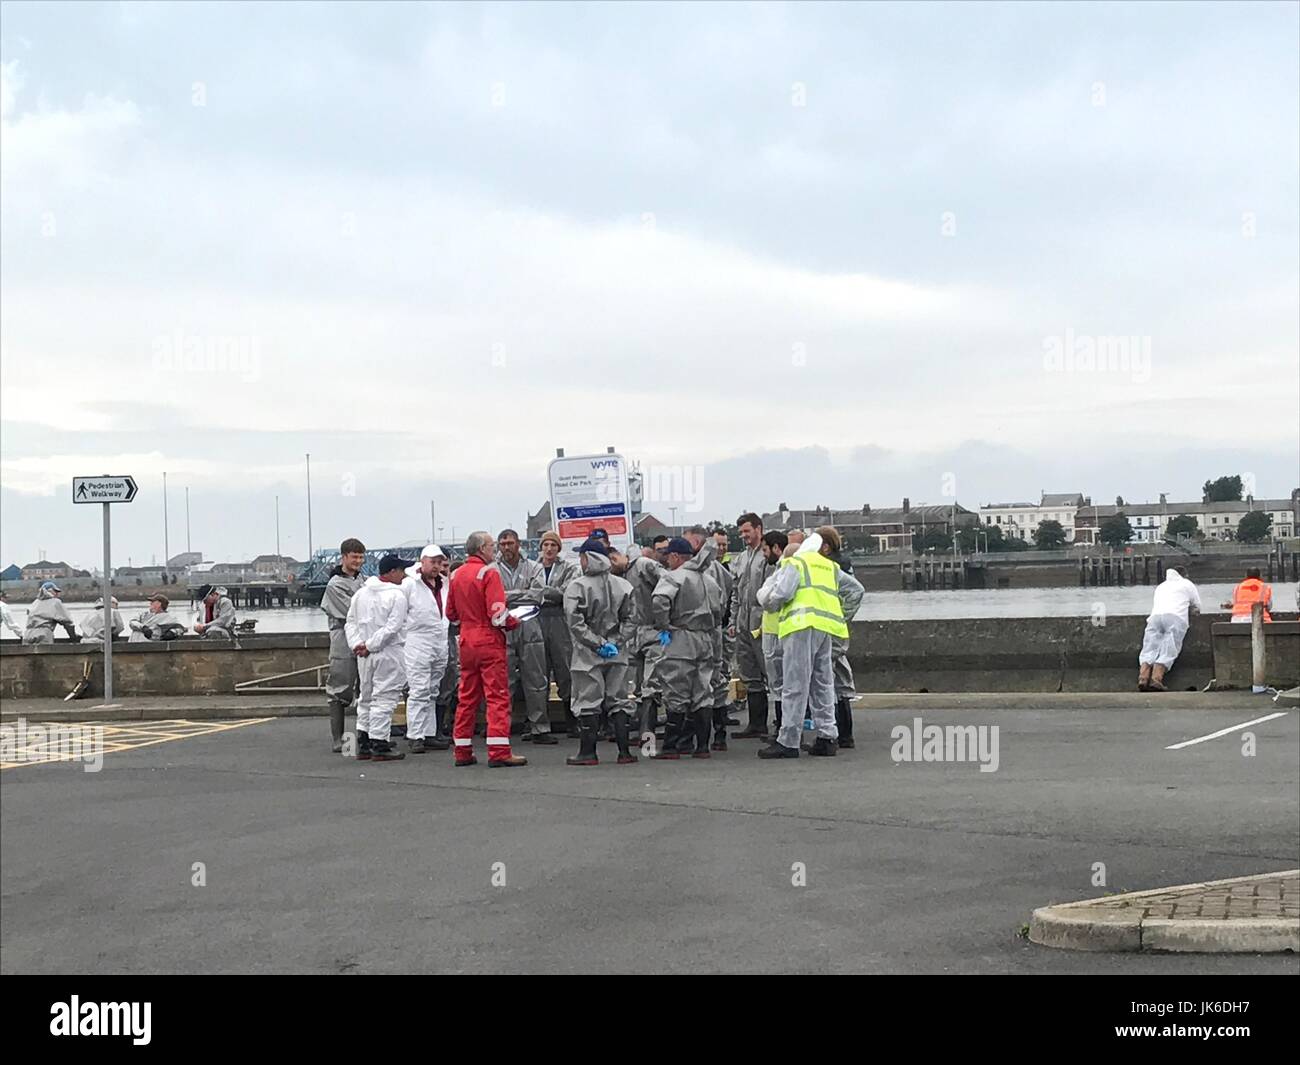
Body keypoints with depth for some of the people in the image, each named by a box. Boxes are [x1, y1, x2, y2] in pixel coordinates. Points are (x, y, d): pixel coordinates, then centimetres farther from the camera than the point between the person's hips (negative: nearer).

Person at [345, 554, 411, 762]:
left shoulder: (361, 593, 9)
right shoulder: (396, 595, -11)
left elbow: (350, 623, 9)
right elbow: (392, 628, -19)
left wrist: (357, 644, -1)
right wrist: (369, 646, -15)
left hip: (365, 657, 7)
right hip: (389, 654, -7)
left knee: (366, 698, 16)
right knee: (384, 698, -3)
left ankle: (363, 745, 19)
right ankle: (379, 746, -3)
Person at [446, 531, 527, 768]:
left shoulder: (456, 575, 9)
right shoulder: (489, 572, -12)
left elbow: (451, 614, 15)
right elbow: (498, 614, -18)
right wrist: (514, 623, -1)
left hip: (466, 642, 7)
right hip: (489, 642, -7)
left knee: (466, 697, 13)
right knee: (498, 696, -5)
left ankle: (462, 752, 16)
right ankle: (499, 753, -11)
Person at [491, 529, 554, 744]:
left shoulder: (533, 568, 10)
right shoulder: (493, 570, 7)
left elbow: (537, 596, -3)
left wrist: (509, 597, -4)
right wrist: (522, 594, -8)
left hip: (530, 630, 1)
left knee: (536, 681, 2)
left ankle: (539, 727, 7)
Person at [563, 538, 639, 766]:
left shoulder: (577, 587, -11)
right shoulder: (622, 585, 4)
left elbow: (576, 623, -16)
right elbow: (630, 619, 3)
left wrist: (598, 644, -12)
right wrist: (619, 642, 0)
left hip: (588, 654, -4)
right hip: (617, 654, 4)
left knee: (588, 703, 3)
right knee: (618, 700, 10)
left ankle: (588, 752, 5)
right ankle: (624, 751, 8)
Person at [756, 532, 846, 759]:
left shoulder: (795, 562, 4)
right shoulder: (831, 567, 25)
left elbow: (781, 593, -6)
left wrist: (767, 602, 11)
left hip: (802, 625, -7)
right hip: (826, 627, 7)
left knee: (795, 686, -7)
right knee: (823, 684, 14)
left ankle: (788, 741, -8)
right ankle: (826, 738, 13)